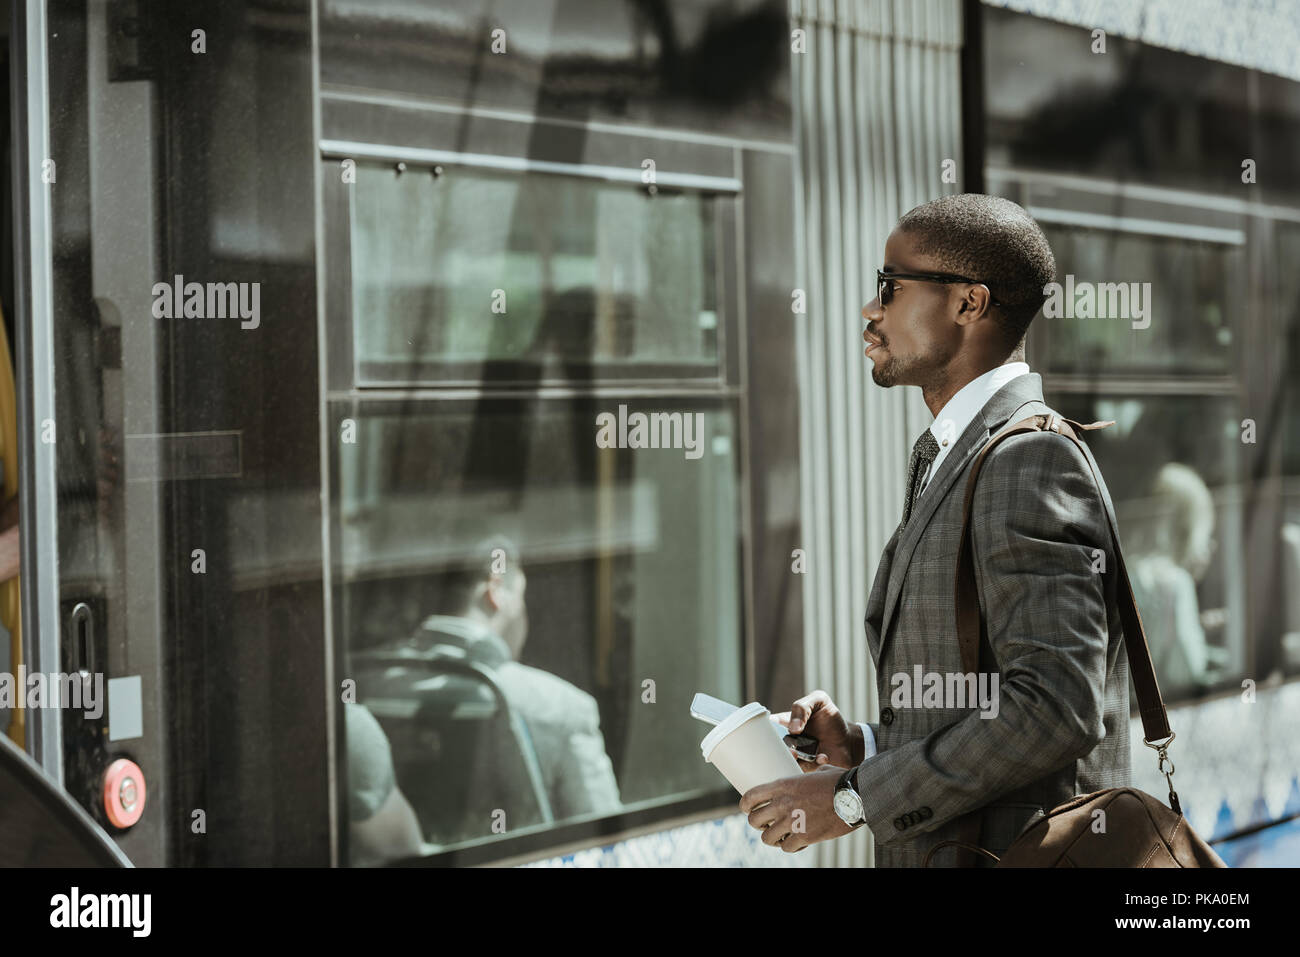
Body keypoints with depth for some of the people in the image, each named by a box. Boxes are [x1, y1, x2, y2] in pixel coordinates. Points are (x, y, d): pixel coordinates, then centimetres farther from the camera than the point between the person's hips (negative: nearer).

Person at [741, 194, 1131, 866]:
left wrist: (854, 798, -19)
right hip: (941, 853, 9)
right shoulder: (953, 463, 16)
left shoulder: (1030, 462, -15)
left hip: (1011, 855, -9)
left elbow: (1054, 707, -25)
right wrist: (865, 747, 3)